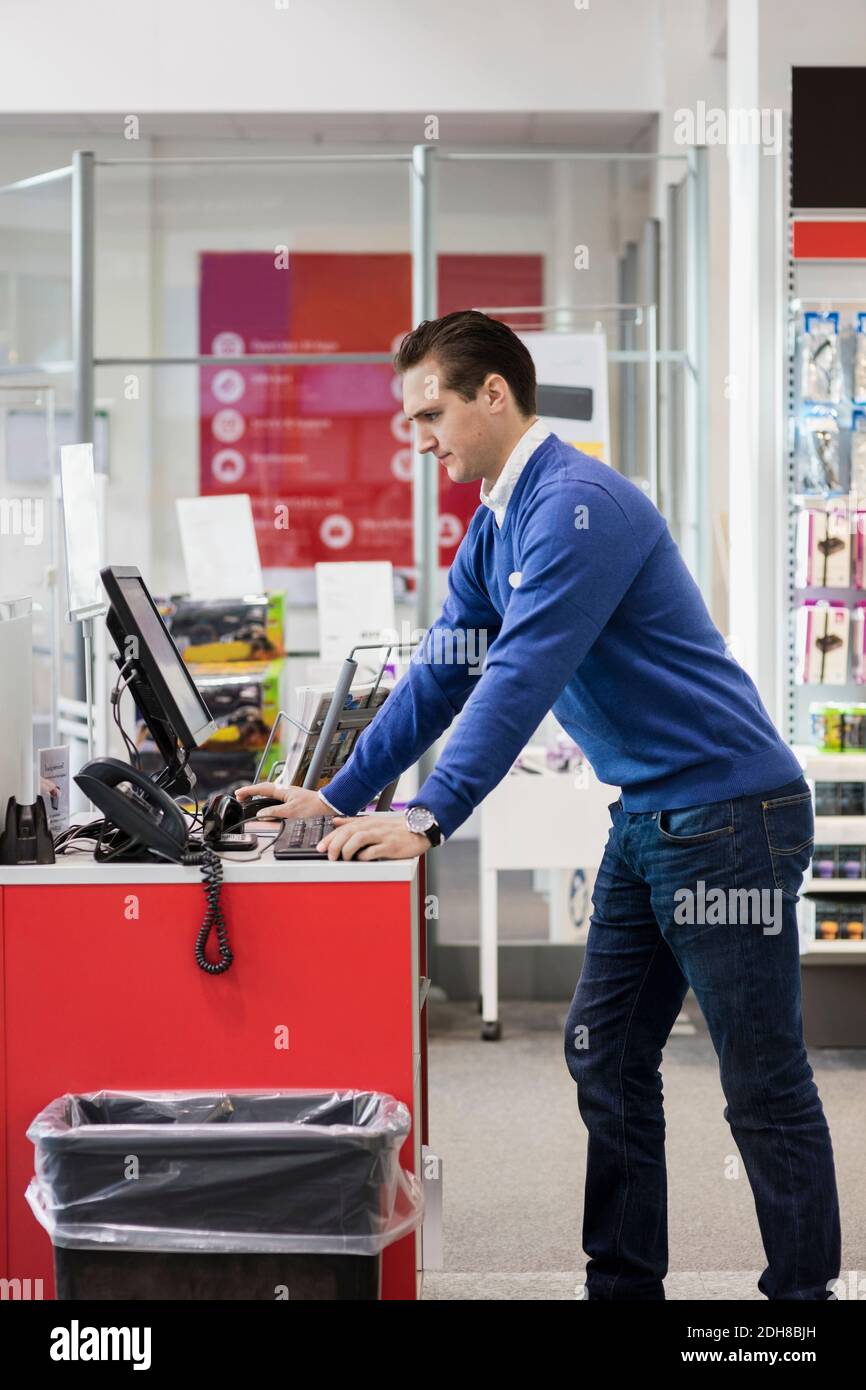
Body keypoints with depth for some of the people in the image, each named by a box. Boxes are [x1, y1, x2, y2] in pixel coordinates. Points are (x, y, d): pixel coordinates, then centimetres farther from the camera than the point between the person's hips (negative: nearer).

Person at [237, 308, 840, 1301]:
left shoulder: (576, 504, -19)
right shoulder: (496, 526, 13)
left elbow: (522, 679, -26)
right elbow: (441, 674, 15)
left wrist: (426, 820, -29)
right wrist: (339, 798, 11)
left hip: (728, 814, -10)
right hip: (647, 819, 10)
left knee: (764, 1088, -2)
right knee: (606, 1059, 12)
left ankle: (804, 1288, 7)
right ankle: (623, 1283, 20)